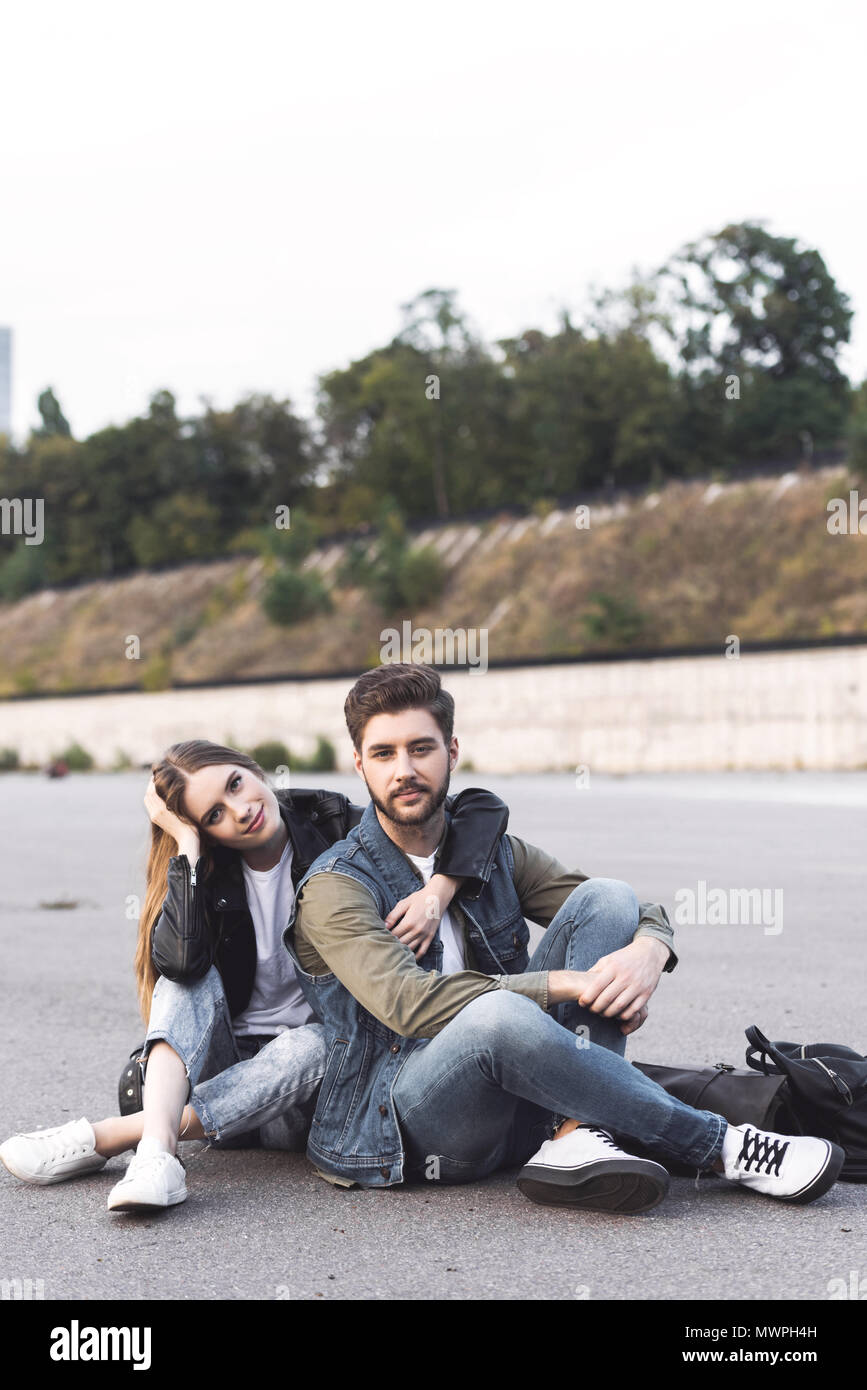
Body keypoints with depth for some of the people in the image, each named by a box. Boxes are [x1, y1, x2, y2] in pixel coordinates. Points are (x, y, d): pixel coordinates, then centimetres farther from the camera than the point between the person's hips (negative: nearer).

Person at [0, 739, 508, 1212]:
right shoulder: (208, 872, -3)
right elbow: (178, 959, -26)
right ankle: (157, 1148, -44)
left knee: (313, 1044, -35)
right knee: (192, 976, -23)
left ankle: (102, 1137, -35)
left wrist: (437, 893, -27)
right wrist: (186, 843, -20)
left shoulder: (336, 831, -6)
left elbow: (484, 807, -12)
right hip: (220, 1065, 2)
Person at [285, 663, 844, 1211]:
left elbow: (648, 918, 8)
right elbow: (408, 1001, -23)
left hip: (511, 1109, 5)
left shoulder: (495, 852, 11)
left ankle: (575, 1137, -28)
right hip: (395, 1125, -5)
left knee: (606, 897, -9)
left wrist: (646, 954, -18)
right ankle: (721, 1146, -23)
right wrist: (570, 984, -24)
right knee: (498, 1014, -39)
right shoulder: (334, 888, -6)